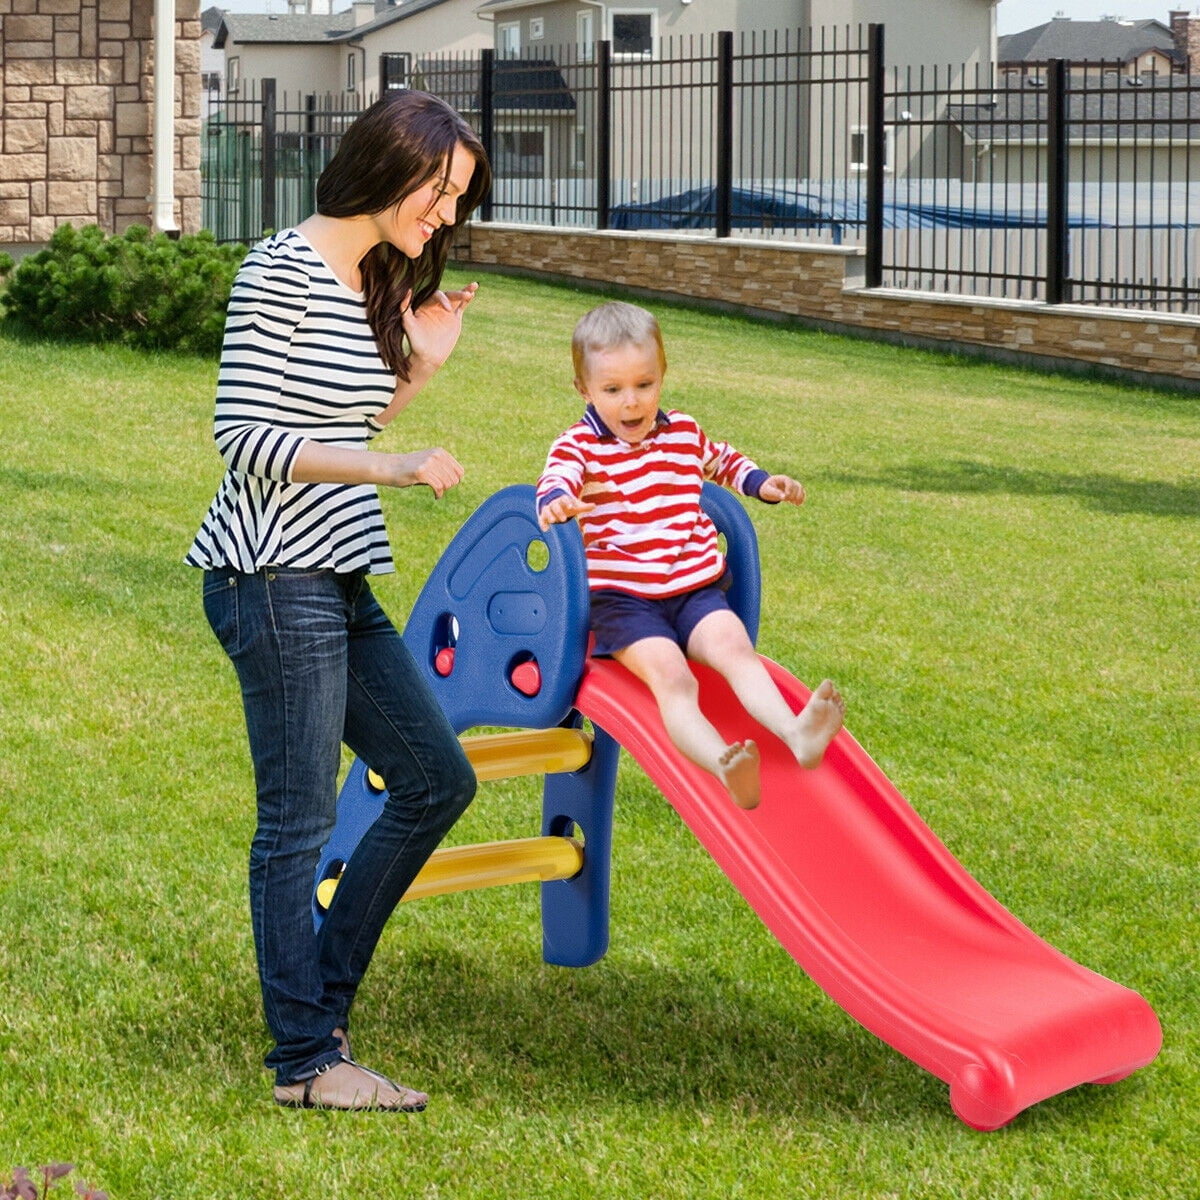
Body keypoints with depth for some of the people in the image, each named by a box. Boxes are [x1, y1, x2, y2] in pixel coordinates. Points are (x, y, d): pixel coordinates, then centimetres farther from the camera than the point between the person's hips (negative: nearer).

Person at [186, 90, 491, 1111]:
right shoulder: (282, 272, -12)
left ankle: (321, 996, 21)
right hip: (275, 578, -9)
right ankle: (307, 1061, 5)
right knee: (301, 817, -4)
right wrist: (389, 470, -23)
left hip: (340, 582, 10)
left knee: (439, 779, 12)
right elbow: (244, 436, -17)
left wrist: (420, 367, 9)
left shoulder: (374, 283, 14)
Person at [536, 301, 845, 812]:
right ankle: (723, 767, -55)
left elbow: (721, 459, 38)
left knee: (734, 646, -28)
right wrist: (557, 501, -46)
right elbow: (557, 480, -23)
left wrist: (761, 483, 22)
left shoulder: (684, 432, 15)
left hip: (696, 588, 4)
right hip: (621, 597, -4)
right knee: (670, 675, -31)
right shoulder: (578, 446, 1)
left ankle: (796, 732, -50)